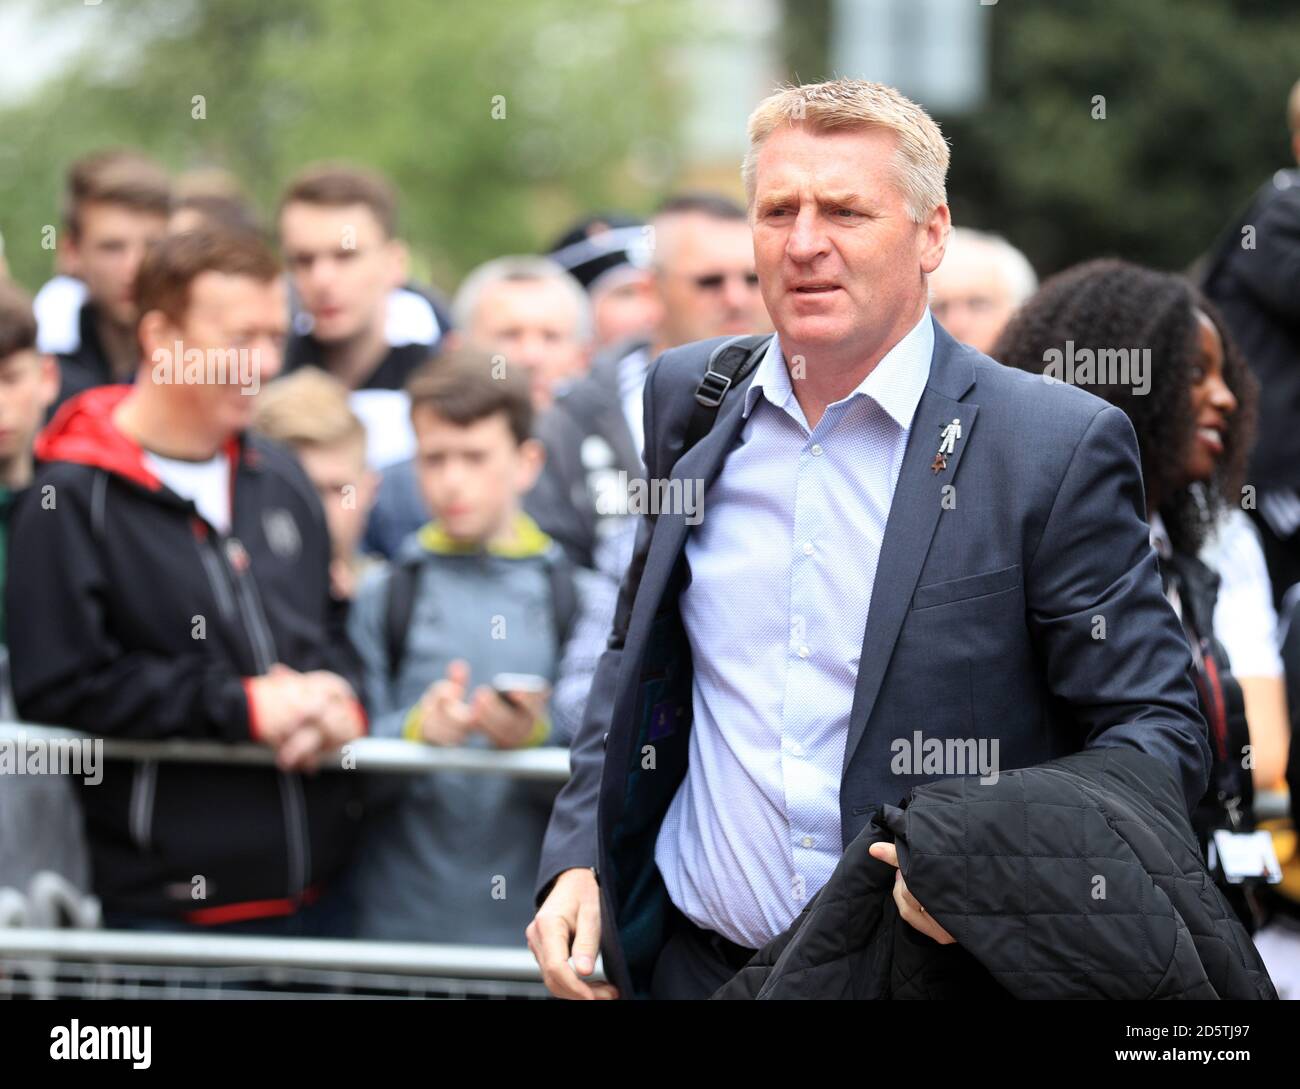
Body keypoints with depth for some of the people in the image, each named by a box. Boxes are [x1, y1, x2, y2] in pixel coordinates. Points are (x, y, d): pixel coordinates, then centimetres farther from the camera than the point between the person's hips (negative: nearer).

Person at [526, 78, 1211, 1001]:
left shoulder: (1060, 445, -10)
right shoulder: (690, 400, 6)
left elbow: (1157, 728, -10)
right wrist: (579, 860, 4)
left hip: (940, 969, -4)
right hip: (698, 964, 4)